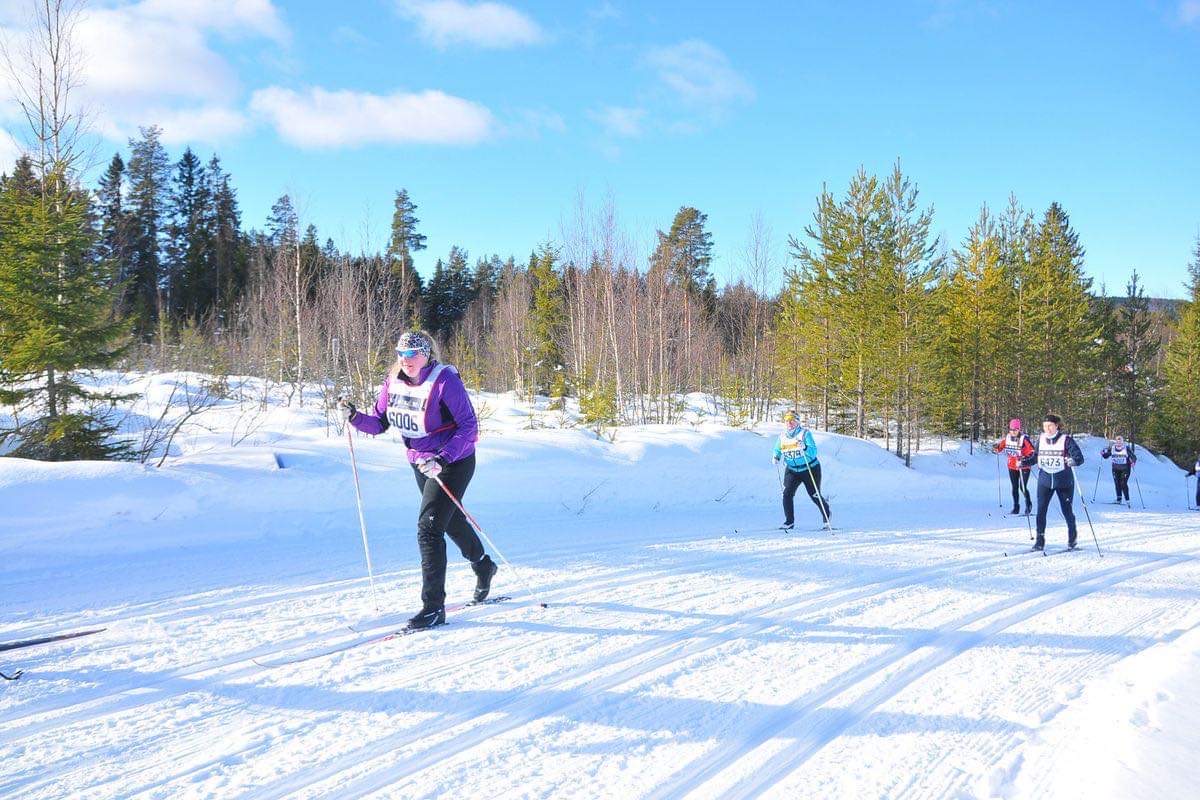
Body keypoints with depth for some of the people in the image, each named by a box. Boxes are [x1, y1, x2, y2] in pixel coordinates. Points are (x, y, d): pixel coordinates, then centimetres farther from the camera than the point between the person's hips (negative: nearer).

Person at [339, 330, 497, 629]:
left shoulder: (444, 381, -23)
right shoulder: (393, 382, -4)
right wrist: (355, 416, -20)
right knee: (451, 520, 25)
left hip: (453, 462, -8)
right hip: (421, 463, 8)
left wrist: (443, 458, -35)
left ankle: (433, 607, -10)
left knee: (428, 528, -16)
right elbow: (379, 423, 1)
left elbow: (469, 425, -24)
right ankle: (484, 567, 53)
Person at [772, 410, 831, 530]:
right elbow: (777, 450, 17)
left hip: (810, 469, -4)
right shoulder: (782, 436, -1)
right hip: (792, 470, 4)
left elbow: (813, 452, -22)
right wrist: (776, 457, -4)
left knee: (815, 496, 5)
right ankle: (789, 522, -6)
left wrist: (804, 448, -41)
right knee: (787, 494, -14)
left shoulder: (805, 433, -15)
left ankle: (827, 514, 33)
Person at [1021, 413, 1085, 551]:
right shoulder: (1041, 439, 3)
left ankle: (1072, 537, 28)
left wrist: (1073, 461, -35)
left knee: (1067, 510, 5)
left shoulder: (1066, 440, -9)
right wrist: (1024, 462, -2)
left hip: (1064, 481, -3)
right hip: (1045, 481, 3)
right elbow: (1035, 457, 15)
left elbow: (1080, 457, -13)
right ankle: (1040, 539, 5)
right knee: (1041, 510, -5)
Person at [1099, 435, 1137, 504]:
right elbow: (1106, 455, 11)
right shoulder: (1112, 449, 1)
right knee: (1117, 483, 3)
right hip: (1115, 469, 4)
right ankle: (1119, 499, 14)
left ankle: (1127, 499, -2)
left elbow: (1133, 457, -8)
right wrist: (1103, 453, -10)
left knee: (1123, 484, -12)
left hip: (1125, 469, -4)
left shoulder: (1126, 449, -9)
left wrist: (1133, 462, -27)